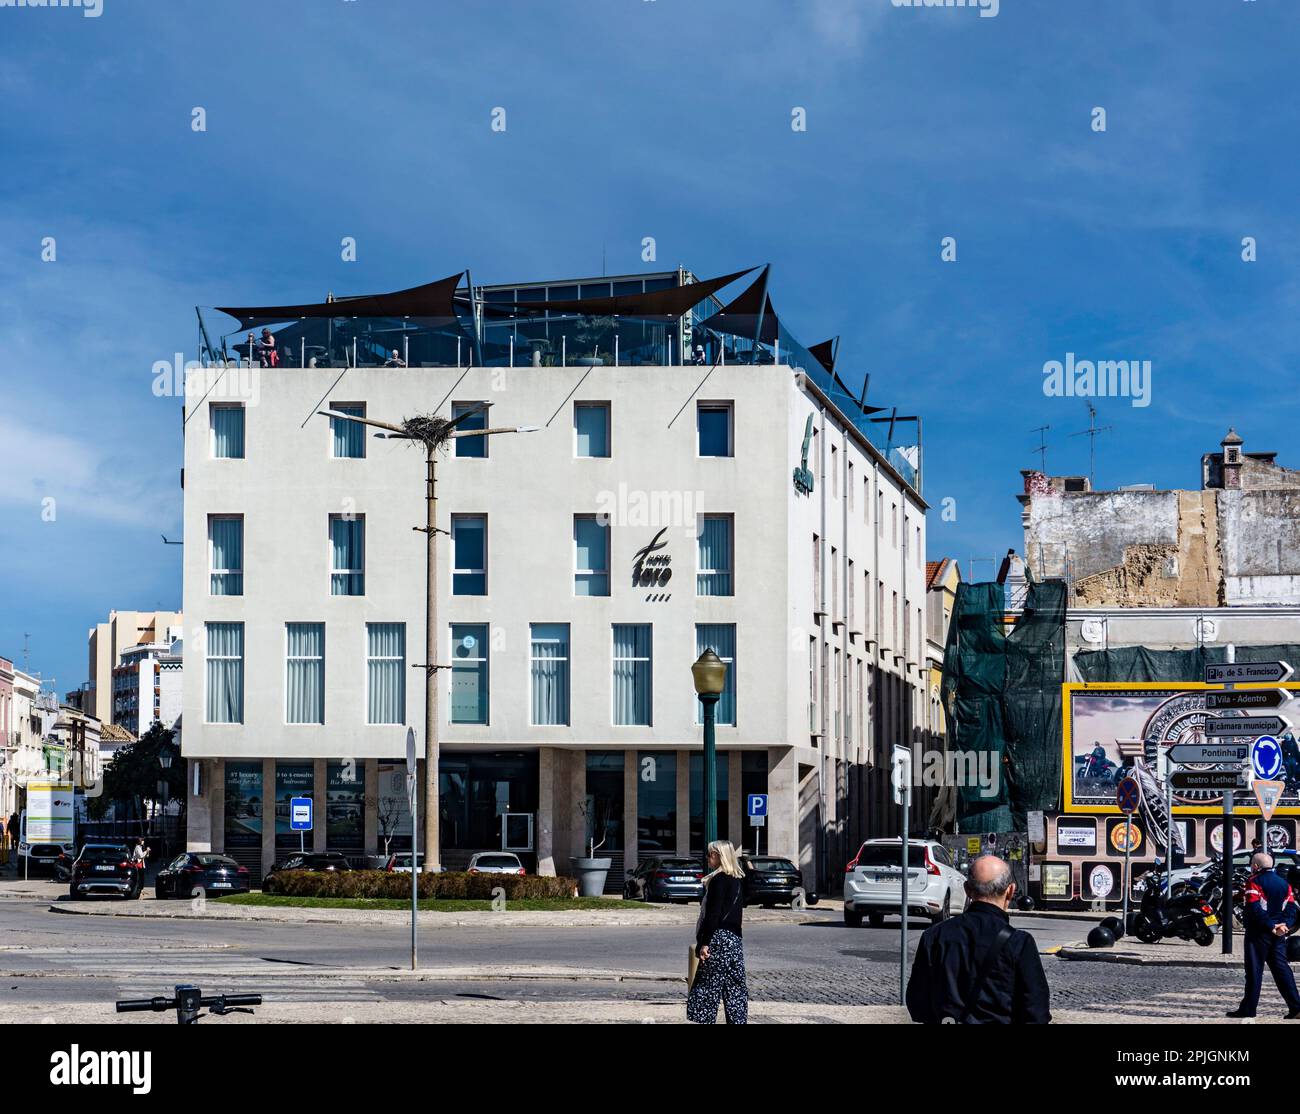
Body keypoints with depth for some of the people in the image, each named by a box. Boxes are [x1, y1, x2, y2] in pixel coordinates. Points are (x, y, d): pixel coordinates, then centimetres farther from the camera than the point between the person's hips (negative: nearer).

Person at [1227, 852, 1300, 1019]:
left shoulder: (1254, 882, -9)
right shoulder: (1283, 883, 13)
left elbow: (1255, 909, -19)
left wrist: (1271, 926, -17)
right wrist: (1286, 925, -6)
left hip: (1258, 933, -6)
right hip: (1278, 936, 6)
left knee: (1254, 971, -2)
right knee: (1282, 969, 7)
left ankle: (1248, 1010, 1)